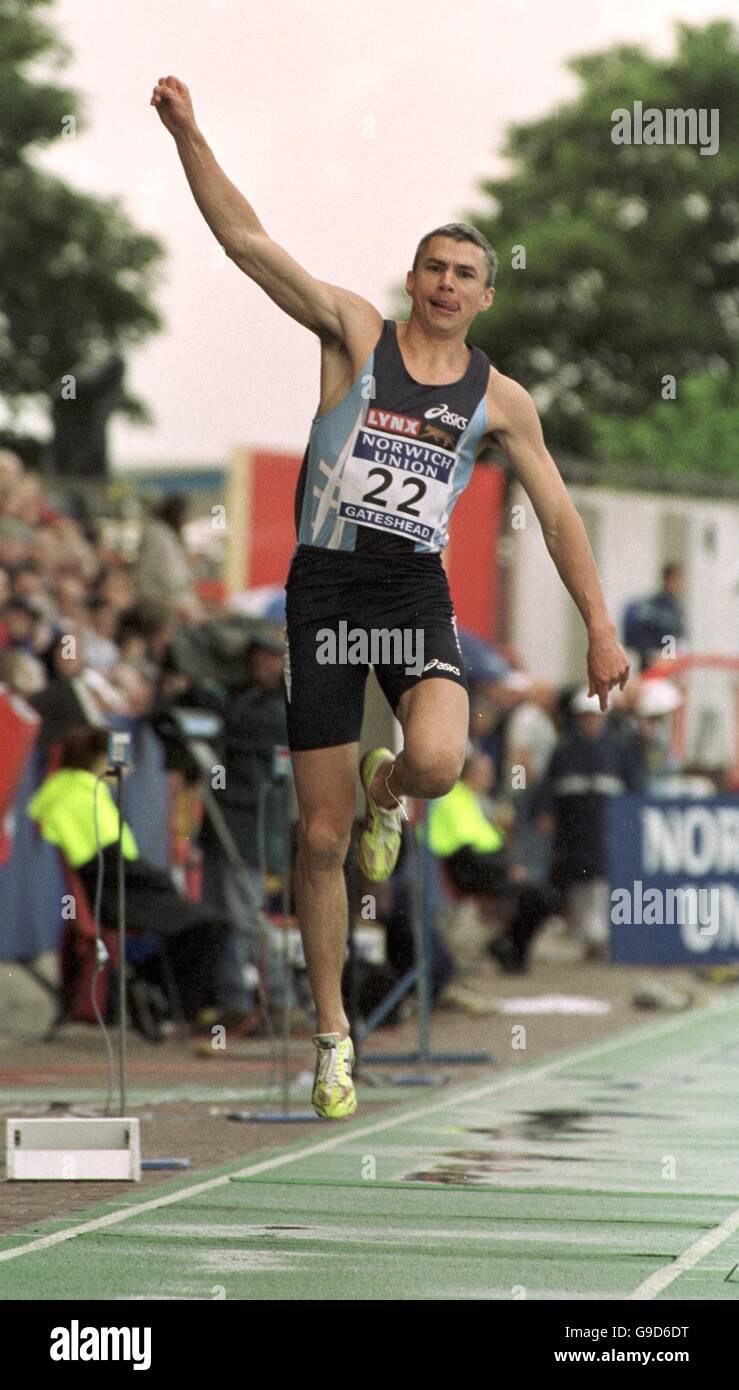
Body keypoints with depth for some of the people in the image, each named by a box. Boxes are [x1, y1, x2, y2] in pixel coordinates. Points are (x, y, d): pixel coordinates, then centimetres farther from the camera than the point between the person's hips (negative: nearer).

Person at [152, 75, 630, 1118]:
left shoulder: (499, 398, 8)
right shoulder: (354, 331, 3)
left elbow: (557, 513, 13)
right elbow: (245, 242, -3)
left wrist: (601, 628, 7)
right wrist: (189, 135, -12)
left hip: (416, 593, 1)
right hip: (324, 588, -1)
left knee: (438, 762, -29)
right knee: (320, 835, 0)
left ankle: (388, 789, 12)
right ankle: (333, 1035, 16)